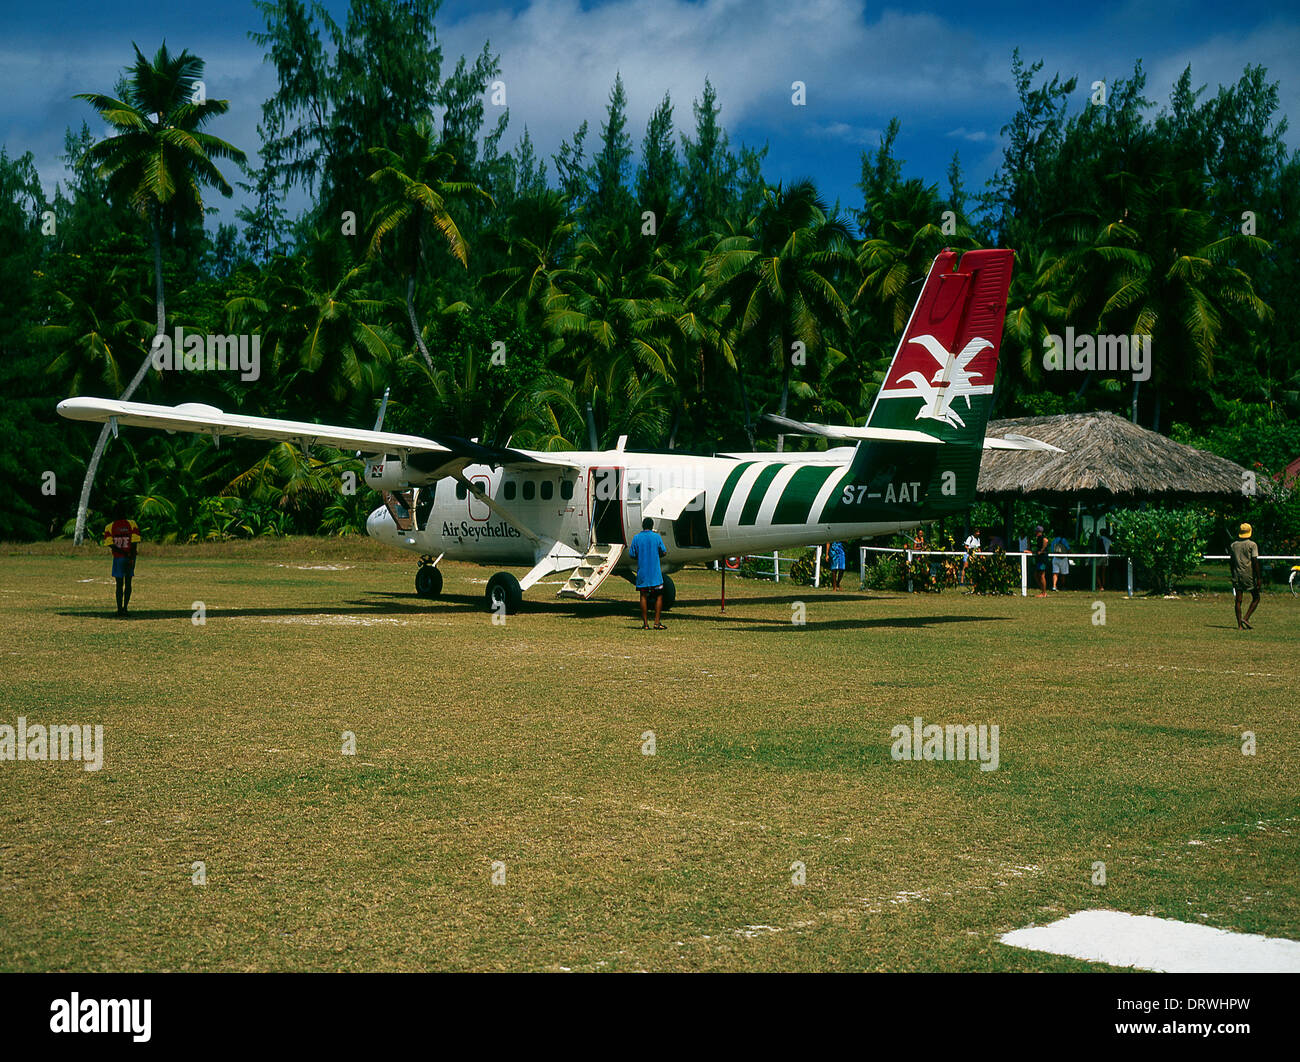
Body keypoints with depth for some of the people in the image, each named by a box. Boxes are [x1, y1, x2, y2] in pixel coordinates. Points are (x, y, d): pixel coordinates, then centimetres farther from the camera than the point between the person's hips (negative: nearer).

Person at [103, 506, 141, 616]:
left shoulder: (109, 527, 0)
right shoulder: (132, 524, -2)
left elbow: (110, 544, -8)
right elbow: (135, 543, -9)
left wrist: (123, 553, -11)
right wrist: (132, 557, -8)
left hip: (118, 557, 0)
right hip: (130, 557, 0)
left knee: (119, 584, 4)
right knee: (128, 583, 11)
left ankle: (120, 609, -1)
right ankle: (125, 607, 8)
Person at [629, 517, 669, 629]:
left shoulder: (636, 538, -1)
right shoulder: (656, 537, -4)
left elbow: (632, 556, 0)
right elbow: (664, 553, 0)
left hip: (642, 572, 1)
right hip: (655, 573, -1)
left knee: (643, 596, 6)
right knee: (659, 596, 7)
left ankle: (645, 624, 4)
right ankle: (657, 623, 2)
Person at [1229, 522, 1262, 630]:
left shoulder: (1233, 545, 9)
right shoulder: (1252, 545, -6)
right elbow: (1255, 561, -12)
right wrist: (1259, 578, -11)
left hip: (1237, 575, 4)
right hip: (1249, 575, -4)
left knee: (1238, 600, 4)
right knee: (1256, 598, 9)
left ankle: (1240, 625, 2)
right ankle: (1246, 618, -6)